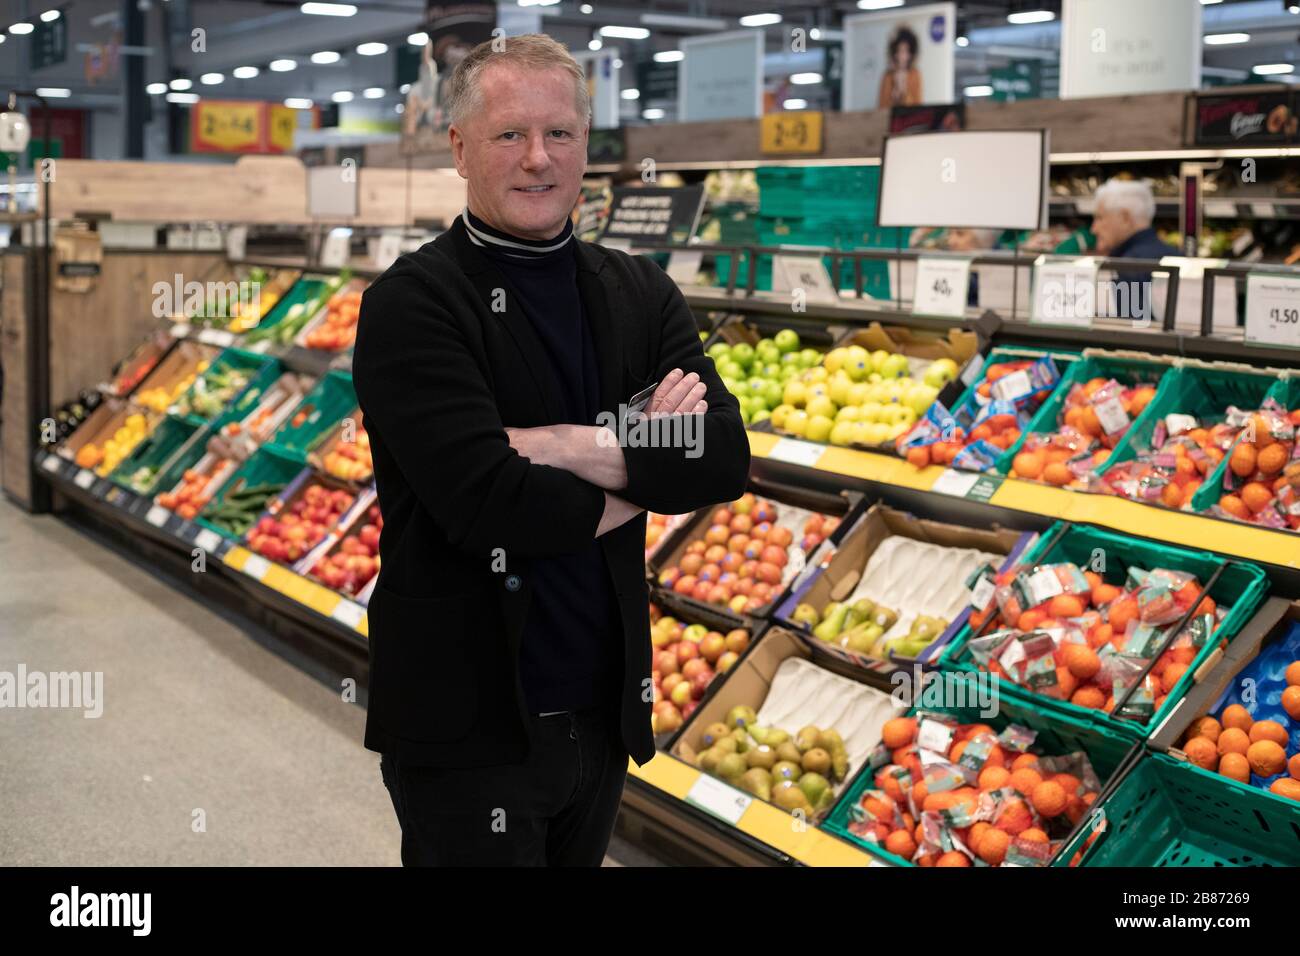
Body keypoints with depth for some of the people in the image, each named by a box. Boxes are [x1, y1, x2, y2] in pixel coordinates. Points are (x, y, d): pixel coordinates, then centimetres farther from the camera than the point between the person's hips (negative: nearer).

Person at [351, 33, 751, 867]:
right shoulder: (412, 305, -13)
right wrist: (649, 466, -11)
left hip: (605, 711, 5)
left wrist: (580, 448, -22)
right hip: (468, 730, -5)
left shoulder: (641, 294, 4)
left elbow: (728, 459, -8)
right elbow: (486, 502, -24)